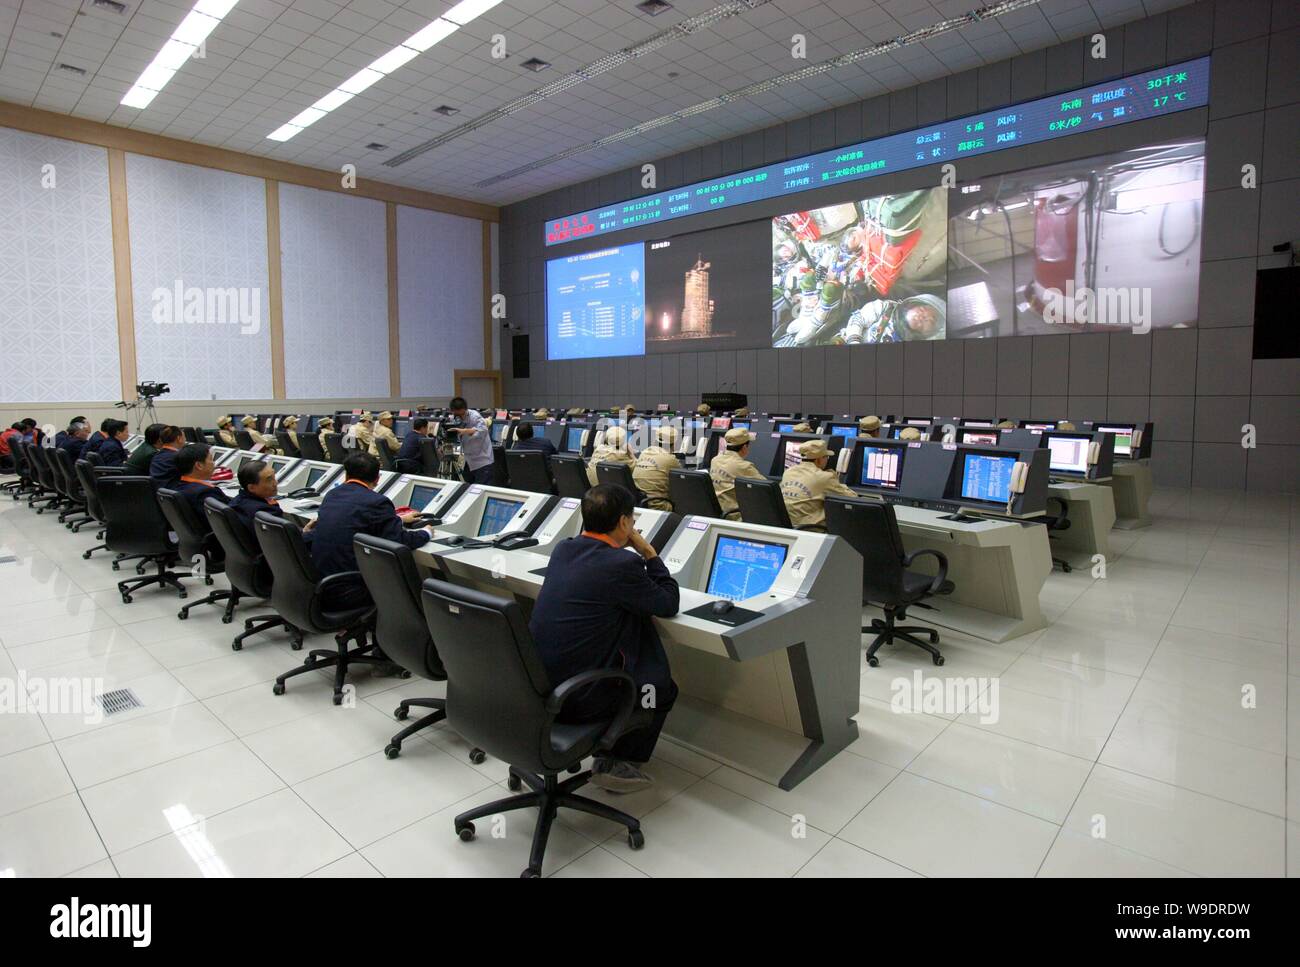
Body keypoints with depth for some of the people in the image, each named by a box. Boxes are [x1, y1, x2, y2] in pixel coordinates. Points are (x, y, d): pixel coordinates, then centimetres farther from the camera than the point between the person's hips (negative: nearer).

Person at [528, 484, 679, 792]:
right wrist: (649, 553, 3)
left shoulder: (562, 549, 3)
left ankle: (605, 751, 32)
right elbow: (669, 603, -4)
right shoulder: (621, 564, -19)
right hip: (574, 699, -8)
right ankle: (616, 764, 17)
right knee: (664, 688, 16)